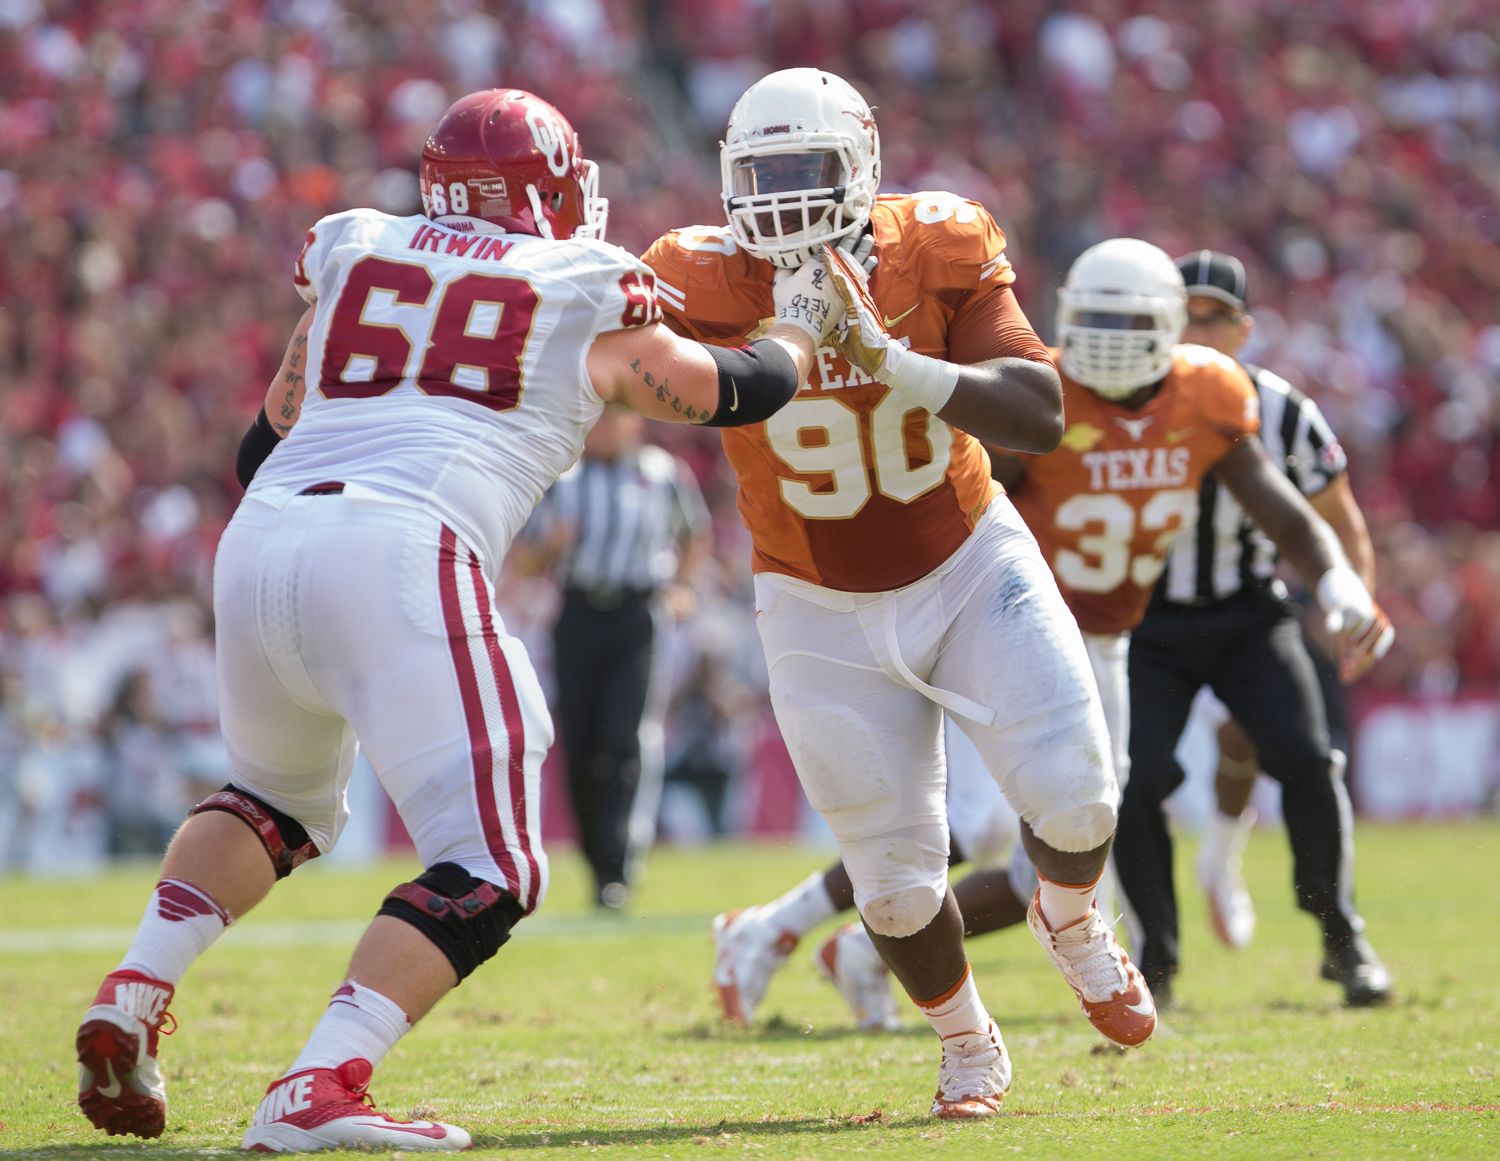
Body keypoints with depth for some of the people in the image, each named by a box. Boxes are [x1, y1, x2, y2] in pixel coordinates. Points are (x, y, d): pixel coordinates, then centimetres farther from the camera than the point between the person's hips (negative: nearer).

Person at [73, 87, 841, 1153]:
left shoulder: (354, 255, 24)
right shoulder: (590, 297, 16)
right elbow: (733, 394, 31)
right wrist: (801, 325, 50)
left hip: (259, 544, 6)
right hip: (401, 555, -5)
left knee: (280, 801, 31)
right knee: (490, 873, -1)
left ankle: (133, 995, 10)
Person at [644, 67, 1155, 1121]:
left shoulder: (937, 252, -16)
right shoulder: (705, 281, -16)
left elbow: (1039, 416, -24)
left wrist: (895, 362, -38)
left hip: (970, 565, 0)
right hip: (825, 611, 0)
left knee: (1074, 795, -14)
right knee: (896, 877, 0)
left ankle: (1073, 925, 23)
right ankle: (969, 1047, 29)